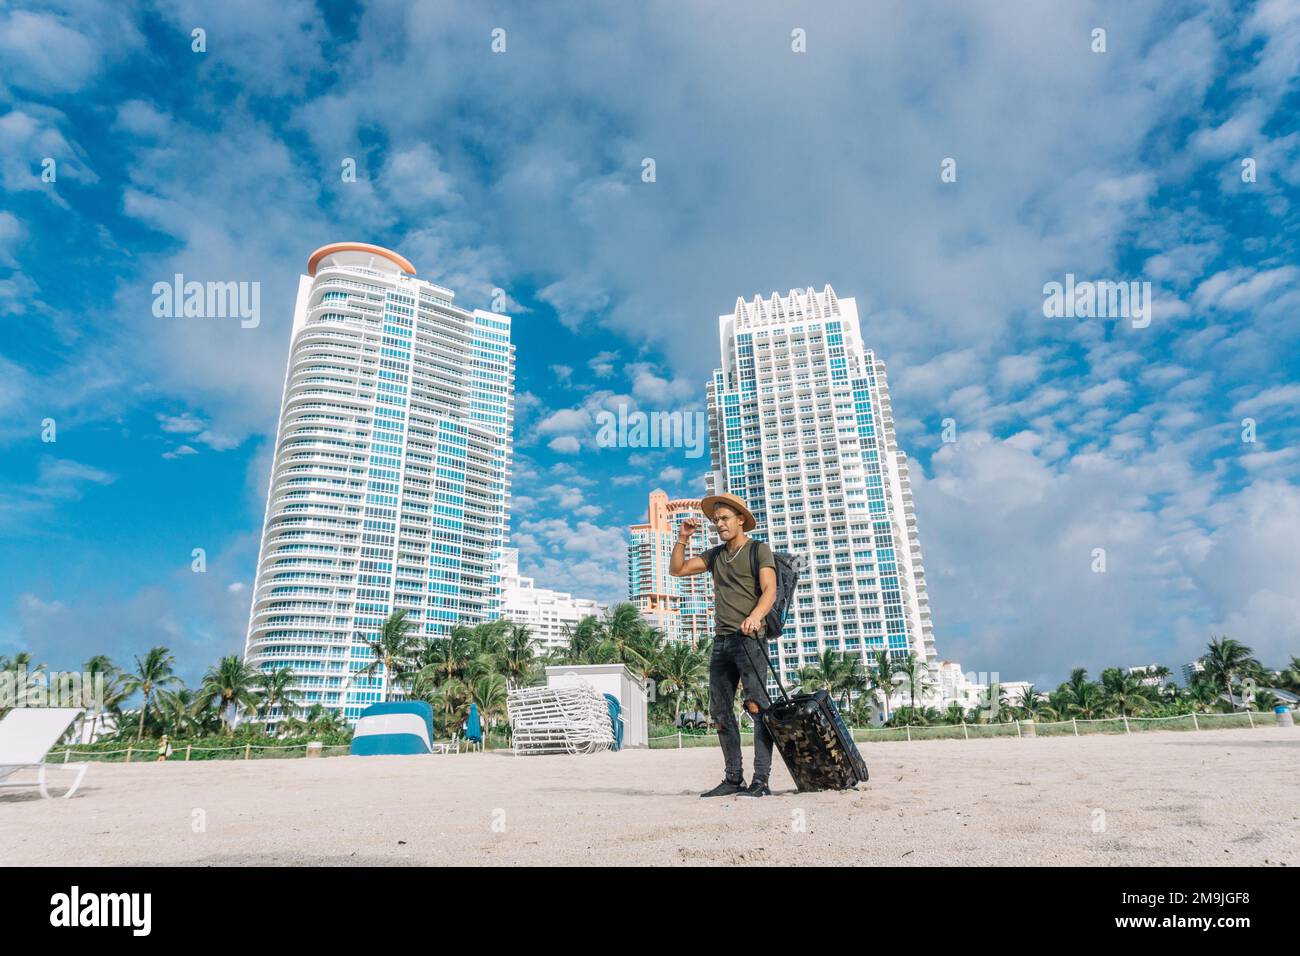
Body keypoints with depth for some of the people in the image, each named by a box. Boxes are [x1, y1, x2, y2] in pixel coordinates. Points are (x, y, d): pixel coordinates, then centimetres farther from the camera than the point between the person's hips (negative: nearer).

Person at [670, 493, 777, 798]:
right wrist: (682, 539, 5)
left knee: (756, 706, -11)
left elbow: (769, 591, -11)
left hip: (749, 637, -6)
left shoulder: (759, 549, 2)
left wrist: (755, 616, -30)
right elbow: (676, 570, 18)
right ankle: (733, 779, 12)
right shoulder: (716, 555, 20)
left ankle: (761, 780, -9)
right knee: (720, 711, 5)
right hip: (721, 639, 7)